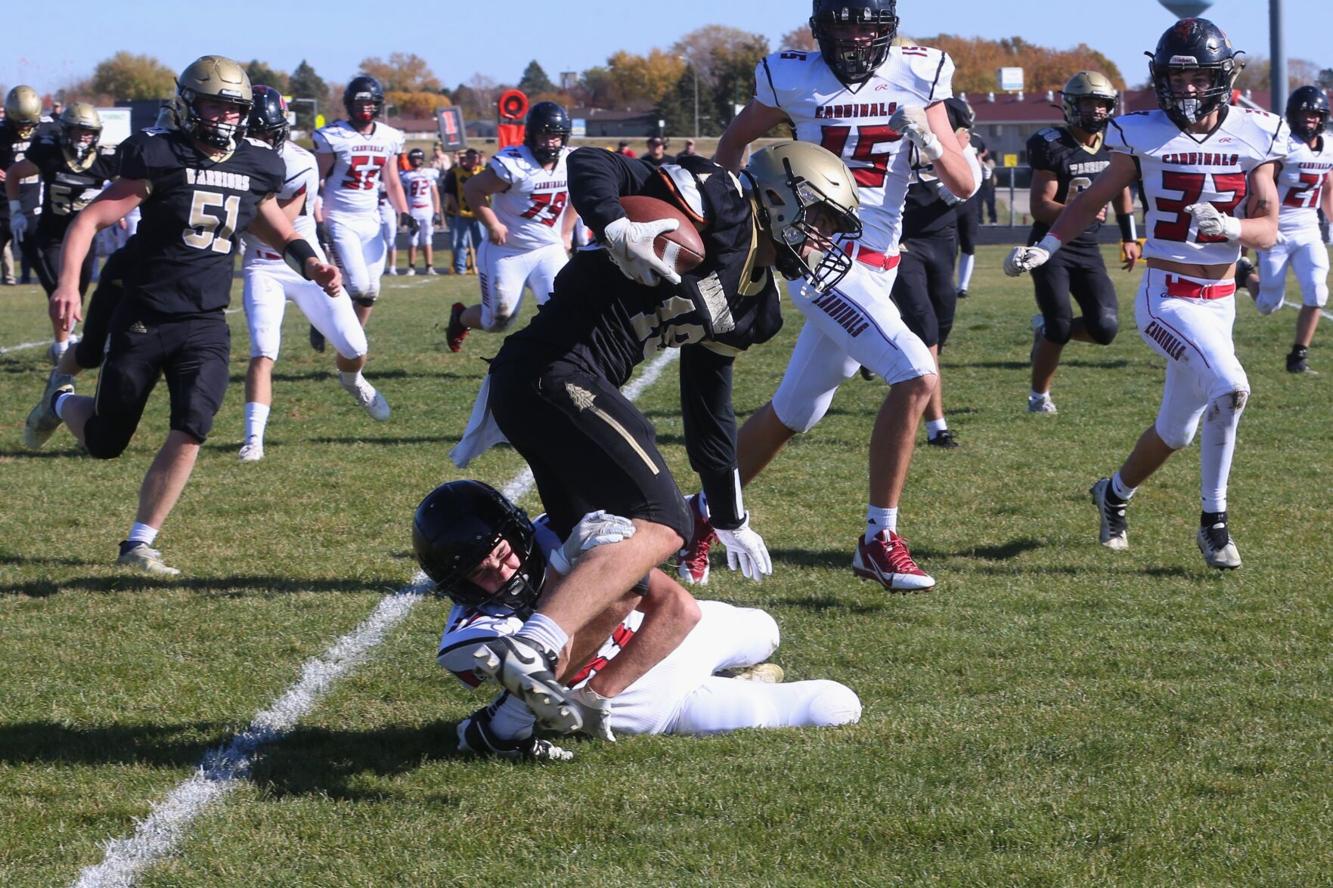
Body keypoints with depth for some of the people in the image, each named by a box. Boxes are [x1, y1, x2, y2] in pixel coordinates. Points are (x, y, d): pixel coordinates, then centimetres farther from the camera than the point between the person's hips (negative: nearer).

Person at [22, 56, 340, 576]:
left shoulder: (255, 170, 5)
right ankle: (61, 403, 43)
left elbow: (280, 233, 24)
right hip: (142, 321, -3)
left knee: (190, 433, -16)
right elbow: (90, 220, -12)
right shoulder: (160, 159, -11)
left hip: (205, 327, 3)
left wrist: (313, 267, 5)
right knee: (104, 445, 7)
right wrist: (68, 283, -27)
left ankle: (139, 543, -3)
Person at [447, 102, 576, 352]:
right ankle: (461, 317, 38)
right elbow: (472, 189, -15)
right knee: (499, 319, 6)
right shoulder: (514, 164, -22)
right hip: (507, 251, -4)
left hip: (549, 249, 4)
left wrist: (566, 233, 13)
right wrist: (493, 224, -19)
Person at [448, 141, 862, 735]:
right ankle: (530, 651, -32)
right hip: (555, 371, -10)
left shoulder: (749, 306, 22)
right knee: (660, 525, -20)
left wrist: (730, 518, 36)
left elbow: (709, 408, 30)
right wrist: (614, 228, -30)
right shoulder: (716, 206, -4)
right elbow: (590, 165, -10)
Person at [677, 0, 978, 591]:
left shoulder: (918, 76, 2)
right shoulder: (793, 79, -5)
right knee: (916, 375, -22)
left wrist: (930, 140, -18)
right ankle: (879, 541, -14)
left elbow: (965, 186, 0)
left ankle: (707, 513, 35)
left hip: (877, 270, 5)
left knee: (791, 414, 15)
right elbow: (734, 143, 14)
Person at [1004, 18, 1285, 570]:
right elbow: (1095, 198, 8)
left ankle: (1114, 494, 43)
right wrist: (1044, 248, -1)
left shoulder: (1251, 137, -1)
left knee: (1176, 431, 13)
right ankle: (1214, 520, -14)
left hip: (1220, 303, 4)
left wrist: (1229, 227, -24)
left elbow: (1268, 231, -3)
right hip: (1165, 298, -4)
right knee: (1229, 388, -28)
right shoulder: (1143, 135, -6)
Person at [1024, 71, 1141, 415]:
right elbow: (1039, 206, -16)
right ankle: (1039, 395, 13)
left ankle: (1046, 330, 21)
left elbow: (1122, 194, 22)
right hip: (1052, 246, -5)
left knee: (1105, 328, -8)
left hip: (1088, 249, 5)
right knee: (1060, 328, -9)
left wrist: (1129, 238, 16)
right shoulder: (1053, 147, -13)